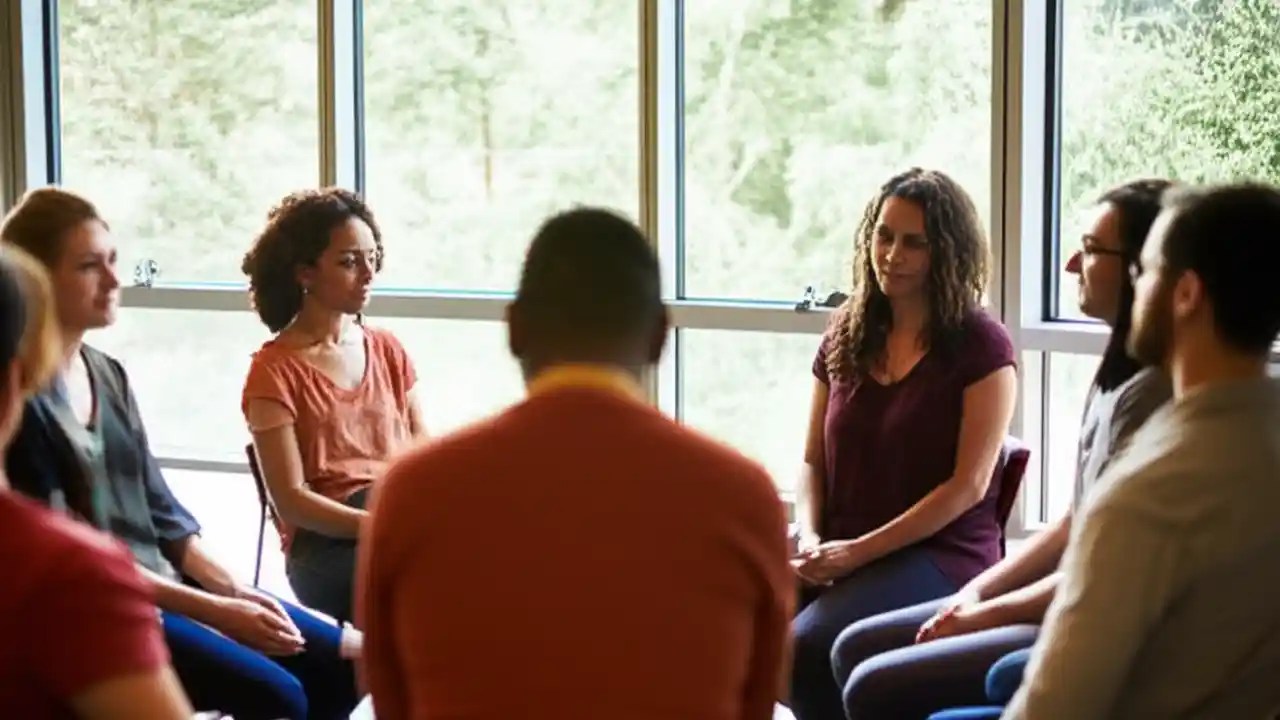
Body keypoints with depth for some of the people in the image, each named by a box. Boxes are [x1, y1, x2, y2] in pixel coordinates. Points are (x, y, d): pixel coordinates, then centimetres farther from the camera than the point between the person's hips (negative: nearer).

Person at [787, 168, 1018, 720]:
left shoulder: (981, 347, -3)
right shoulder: (845, 337, 14)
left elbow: (968, 486, -9)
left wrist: (858, 551, -14)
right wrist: (810, 539, -4)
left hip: (941, 553, -5)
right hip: (839, 550, 5)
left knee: (808, 646, -30)